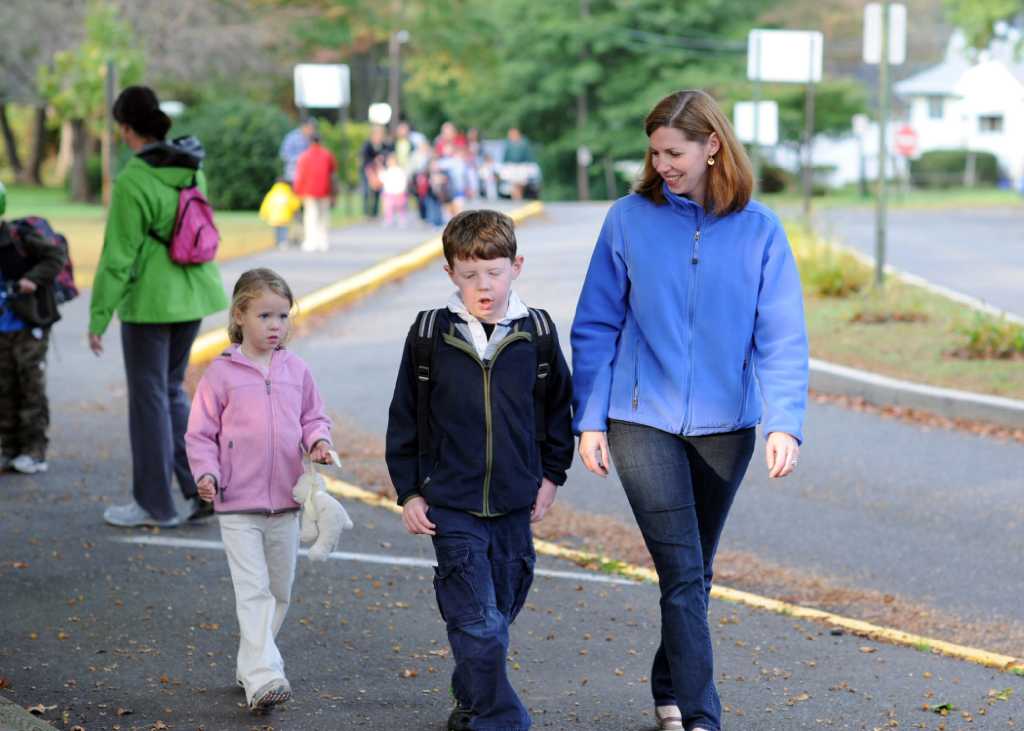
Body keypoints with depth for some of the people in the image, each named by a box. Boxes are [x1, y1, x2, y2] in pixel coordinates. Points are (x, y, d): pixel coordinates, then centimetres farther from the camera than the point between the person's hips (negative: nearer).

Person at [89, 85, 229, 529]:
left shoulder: (133, 181, -18)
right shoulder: (192, 169, 3)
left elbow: (119, 256, -17)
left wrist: (99, 316, -10)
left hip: (150, 301, -7)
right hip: (193, 295, 7)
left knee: (149, 398, 5)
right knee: (172, 390, 20)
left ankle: (155, 505, 14)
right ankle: (201, 487, 14)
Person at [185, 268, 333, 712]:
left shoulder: (296, 370, 4)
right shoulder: (221, 373, -6)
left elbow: (313, 417, 15)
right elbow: (200, 433, -2)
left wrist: (318, 441, -6)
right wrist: (206, 474, -16)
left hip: (285, 502, 5)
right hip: (238, 506, -5)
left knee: (280, 592, 13)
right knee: (253, 592, -11)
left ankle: (249, 666, 28)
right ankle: (263, 679, -17)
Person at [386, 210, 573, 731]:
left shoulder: (537, 332, 0)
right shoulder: (429, 335, -4)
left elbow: (558, 407, 13)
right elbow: (404, 418, 4)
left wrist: (551, 475, 10)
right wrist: (408, 492, 2)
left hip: (514, 506, 3)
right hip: (452, 506, -3)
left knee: (497, 614, 14)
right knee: (477, 622, -10)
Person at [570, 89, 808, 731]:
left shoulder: (759, 229, -3)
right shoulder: (630, 219, -4)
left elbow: (782, 338, -5)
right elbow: (596, 327, 1)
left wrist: (785, 423, -16)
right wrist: (590, 419, -3)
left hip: (725, 424, 2)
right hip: (643, 420, -2)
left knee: (695, 574, 16)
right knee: (683, 575, -10)